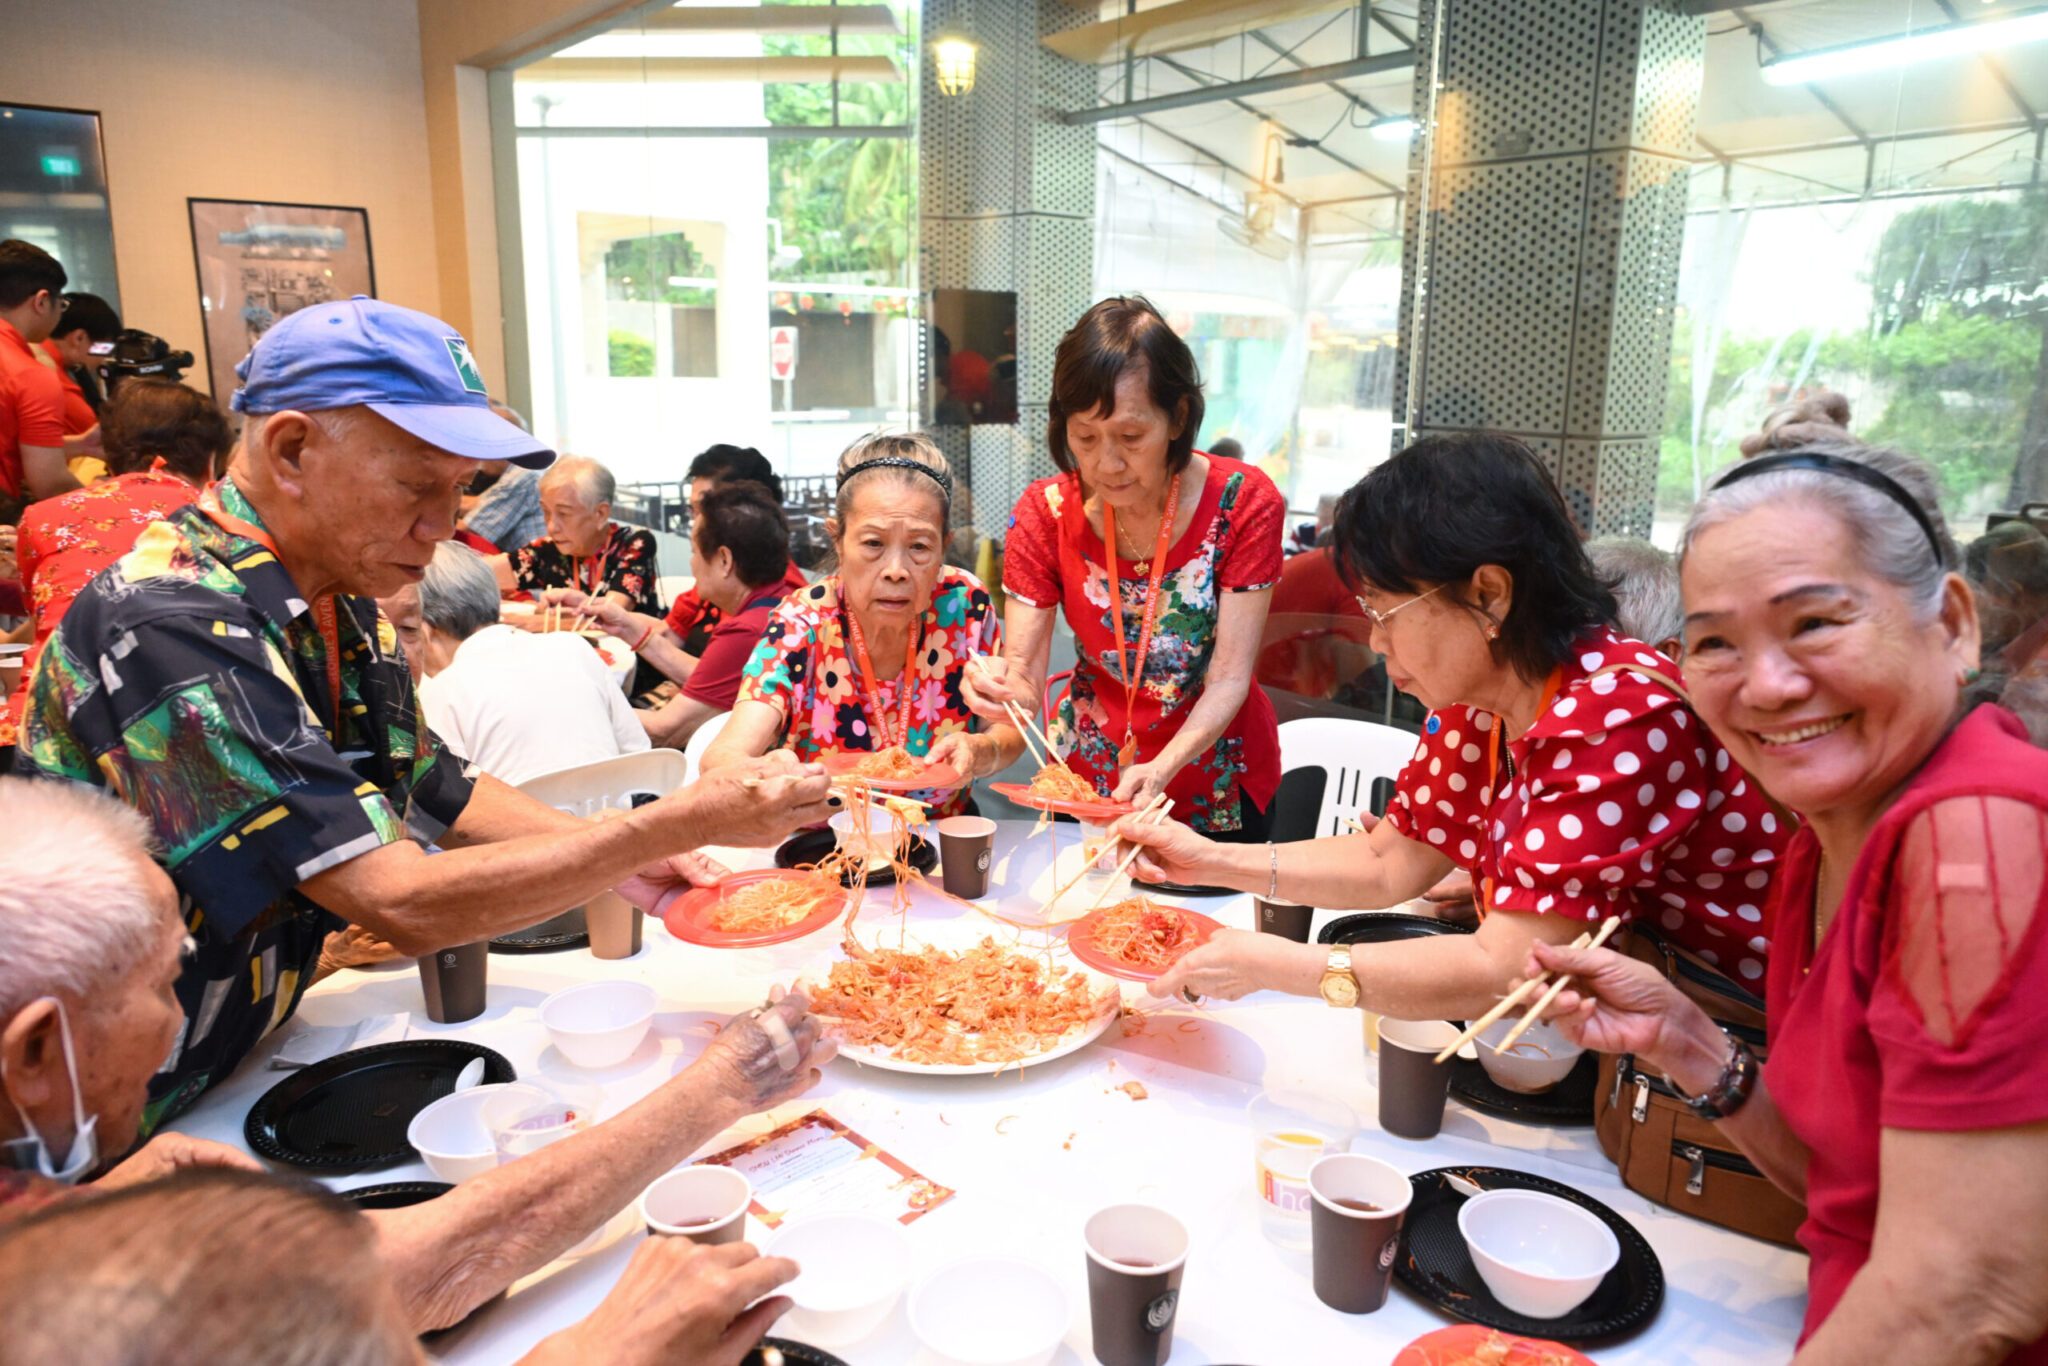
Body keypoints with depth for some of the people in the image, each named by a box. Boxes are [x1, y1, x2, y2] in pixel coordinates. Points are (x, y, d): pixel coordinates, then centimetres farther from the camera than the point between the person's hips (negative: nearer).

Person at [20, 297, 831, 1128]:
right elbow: (406, 905, -30)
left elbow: (437, 792, 11)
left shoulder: (336, 604, 0)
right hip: (112, 1131, -7)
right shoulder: (174, 627, -27)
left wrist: (613, 858, -4)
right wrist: (687, 822, -27)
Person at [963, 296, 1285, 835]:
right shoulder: (1044, 512, -14)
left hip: (1217, 786, -1)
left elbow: (1229, 680, -20)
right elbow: (1024, 677, -15)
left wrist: (1160, 771, -35)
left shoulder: (1244, 503, -20)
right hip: (1090, 778, 2)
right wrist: (1001, 690, -38)